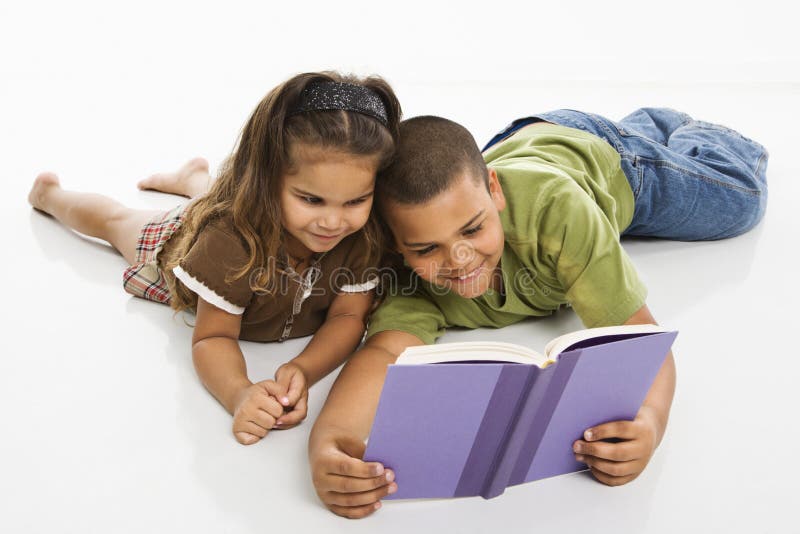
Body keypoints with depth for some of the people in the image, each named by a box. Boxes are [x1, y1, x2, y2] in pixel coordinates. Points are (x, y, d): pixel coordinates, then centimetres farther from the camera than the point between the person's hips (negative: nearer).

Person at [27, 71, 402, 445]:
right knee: (116, 222, 30)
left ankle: (194, 177, 69)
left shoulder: (366, 233, -40)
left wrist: (303, 371, -52)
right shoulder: (231, 240, -50)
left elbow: (349, 316, -32)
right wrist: (240, 394, -62)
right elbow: (212, 338, -40)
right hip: (184, 238, -2)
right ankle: (49, 193, 59)